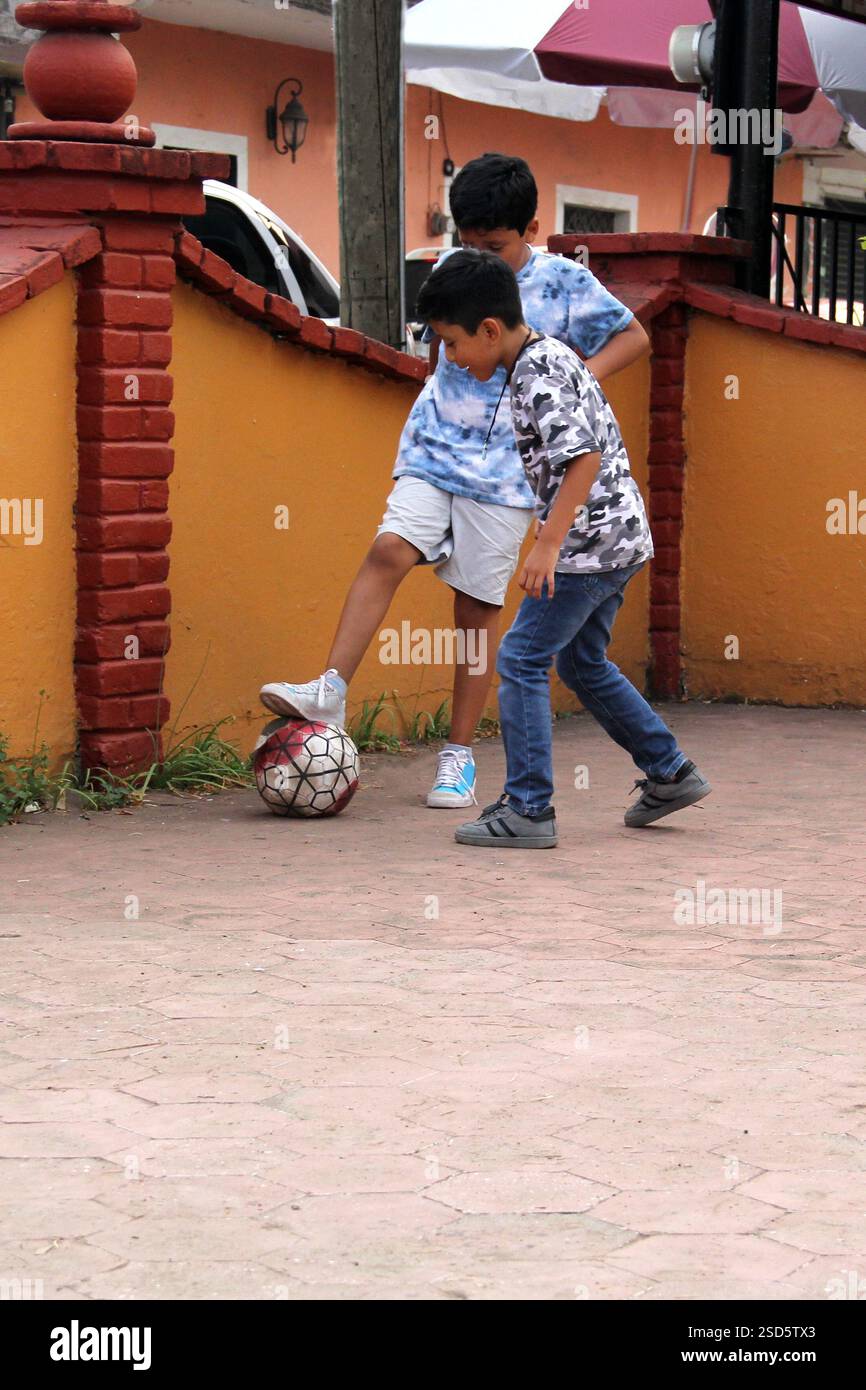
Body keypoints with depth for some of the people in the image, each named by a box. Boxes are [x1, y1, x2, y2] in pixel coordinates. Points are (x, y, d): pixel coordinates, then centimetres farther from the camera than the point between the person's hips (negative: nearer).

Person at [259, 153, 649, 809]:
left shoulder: (566, 284, -5)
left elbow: (633, 336, 7)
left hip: (506, 471, -2)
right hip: (434, 452, 2)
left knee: (478, 606, 1)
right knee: (390, 551, -21)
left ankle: (460, 755, 9)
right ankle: (331, 689, -22)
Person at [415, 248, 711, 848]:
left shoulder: (540, 375, -18)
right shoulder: (545, 359, 13)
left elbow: (585, 457, -27)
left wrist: (548, 543, -28)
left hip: (590, 540, -10)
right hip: (616, 536, 10)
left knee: (521, 660, -6)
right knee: (583, 663, 21)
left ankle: (528, 809, -5)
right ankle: (671, 774, 28)